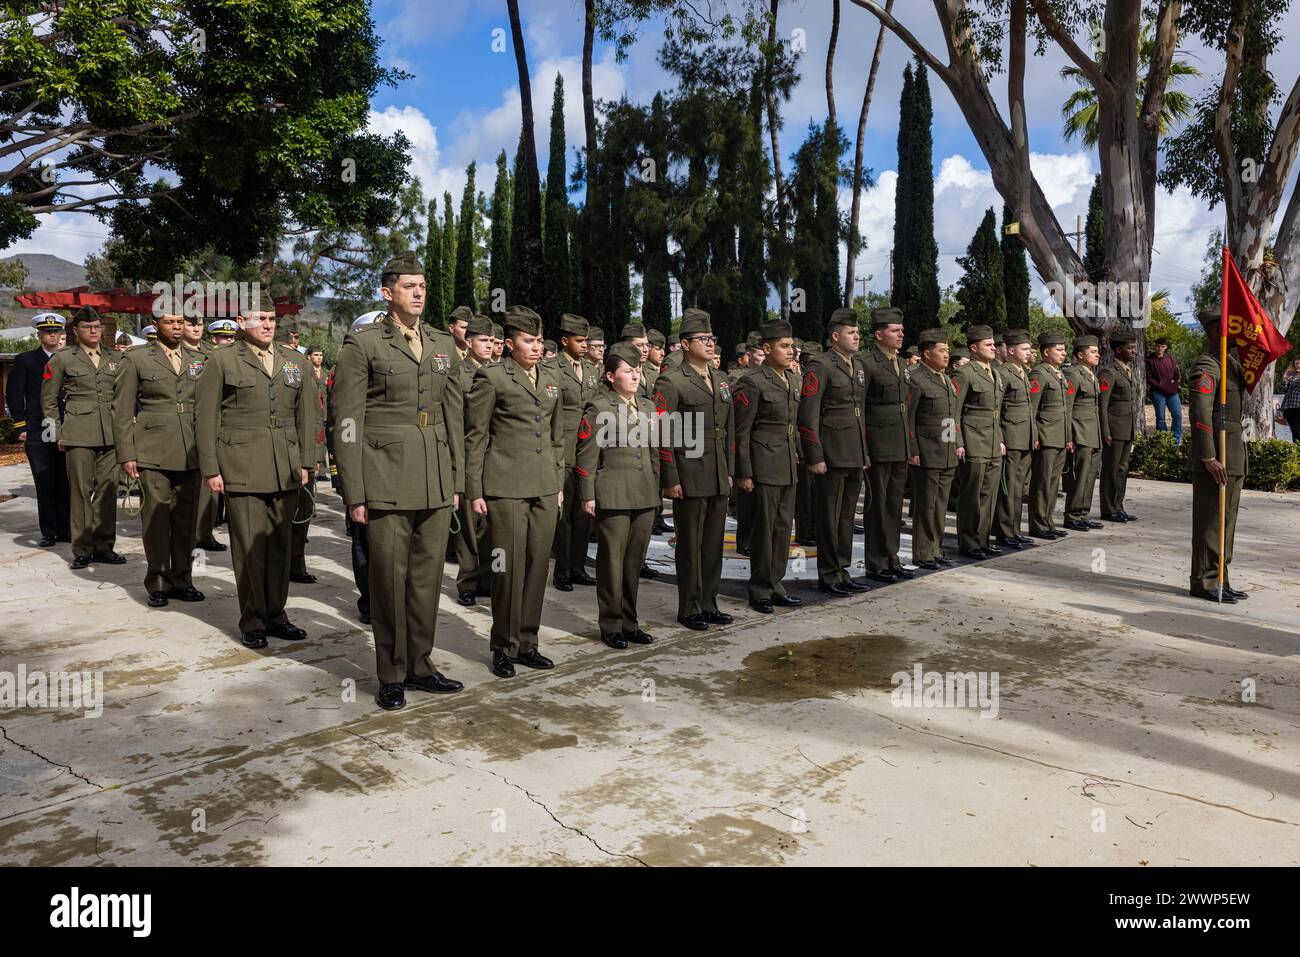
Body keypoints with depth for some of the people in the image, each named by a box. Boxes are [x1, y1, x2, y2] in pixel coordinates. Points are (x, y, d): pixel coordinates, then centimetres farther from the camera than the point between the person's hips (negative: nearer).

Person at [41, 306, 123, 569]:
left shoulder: (116, 358, 12)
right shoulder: (62, 358, 4)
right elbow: (48, 400, 6)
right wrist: (57, 434, 1)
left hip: (111, 434, 3)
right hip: (78, 434, -3)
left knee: (108, 489, 4)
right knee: (81, 490, 0)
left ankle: (103, 545, 13)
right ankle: (82, 549, 7)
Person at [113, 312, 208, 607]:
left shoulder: (200, 360, 12)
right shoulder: (136, 359, 4)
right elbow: (121, 410, 2)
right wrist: (126, 455, -4)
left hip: (191, 453, 3)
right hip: (152, 452, -3)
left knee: (186, 517, 7)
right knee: (155, 518, 0)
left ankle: (181, 580, 17)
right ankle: (157, 584, 11)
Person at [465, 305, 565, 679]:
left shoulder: (551, 379, 15)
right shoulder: (491, 377, -3)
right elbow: (475, 436, -3)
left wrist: (559, 481, 17)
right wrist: (475, 491, -6)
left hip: (544, 488, 6)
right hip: (505, 487, -6)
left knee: (537, 567, 8)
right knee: (510, 568, -2)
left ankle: (527, 643, 20)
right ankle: (504, 647, 12)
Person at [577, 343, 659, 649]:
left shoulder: (645, 409, 15)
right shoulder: (598, 408, -5)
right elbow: (586, 455, -7)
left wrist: (655, 488, 18)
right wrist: (587, 496, -10)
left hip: (644, 497, 6)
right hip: (612, 497, -6)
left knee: (635, 562, 11)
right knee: (612, 561, 1)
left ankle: (629, 622, 22)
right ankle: (611, 626, 12)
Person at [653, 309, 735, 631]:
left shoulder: (721, 380, 15)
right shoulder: (671, 382, -8)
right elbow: (662, 433, -12)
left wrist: (729, 470, 15)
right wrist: (670, 480, -14)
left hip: (719, 479, 7)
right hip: (689, 479, -7)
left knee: (714, 544, 13)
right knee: (690, 545, 3)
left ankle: (708, 605, 25)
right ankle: (689, 610, 15)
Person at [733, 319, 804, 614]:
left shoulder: (792, 378, 12)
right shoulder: (752, 382, -12)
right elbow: (741, 431, -12)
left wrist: (797, 454, 16)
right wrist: (744, 473, -13)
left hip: (788, 466, 8)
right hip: (764, 465, -8)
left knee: (783, 527, 12)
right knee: (764, 529, 0)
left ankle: (775, 587, 24)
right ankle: (760, 592, 12)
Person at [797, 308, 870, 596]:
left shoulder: (859, 365, 15)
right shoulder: (819, 367, -11)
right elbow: (808, 416, -14)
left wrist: (865, 451, 17)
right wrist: (814, 458, -17)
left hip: (855, 454, 8)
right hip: (831, 454, -8)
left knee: (847, 515, 14)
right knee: (829, 516, 1)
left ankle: (842, 571, 24)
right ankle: (828, 576, 11)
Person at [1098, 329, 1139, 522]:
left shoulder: (1127, 370, 16)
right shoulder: (1108, 372, -12)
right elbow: (1102, 405, -16)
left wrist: (1132, 431, 20)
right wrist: (1105, 432, -19)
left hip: (1127, 430, 9)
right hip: (1114, 429, -9)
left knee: (1122, 469, 12)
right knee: (1111, 470, -2)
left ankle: (1118, 507, 20)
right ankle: (1109, 511, 5)